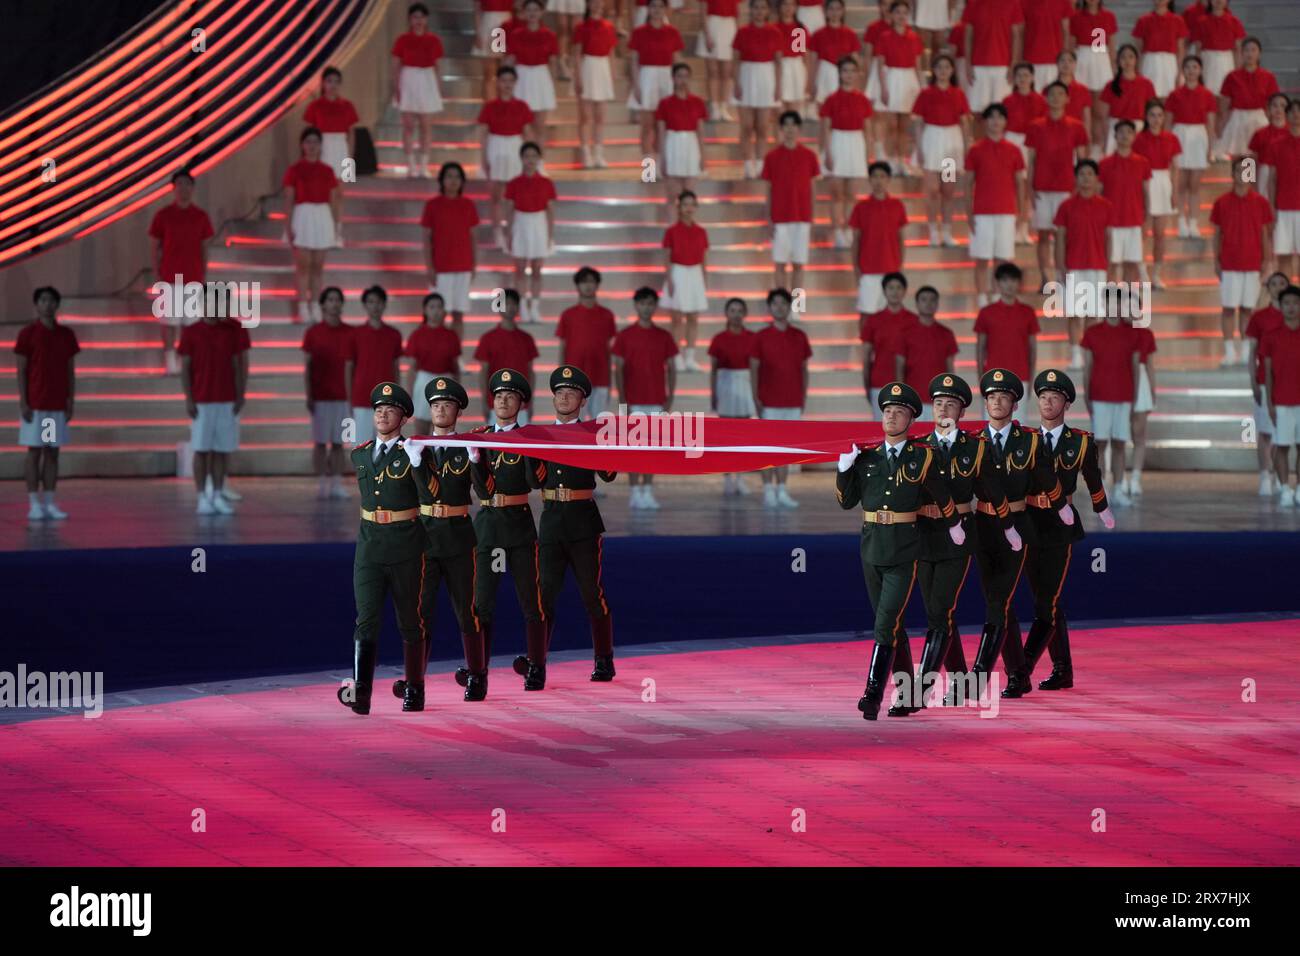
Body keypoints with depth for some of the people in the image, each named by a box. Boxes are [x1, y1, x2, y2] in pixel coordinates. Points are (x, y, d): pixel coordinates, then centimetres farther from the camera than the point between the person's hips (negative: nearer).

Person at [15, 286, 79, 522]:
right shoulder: (28, 333, -3)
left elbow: (70, 371, 12)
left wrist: (71, 402, 6)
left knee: (53, 452, 4)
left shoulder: (66, 335, 9)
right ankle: (34, 504, -1)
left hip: (58, 405, 4)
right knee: (34, 451, -3)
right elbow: (21, 370, -4)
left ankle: (50, 503, 7)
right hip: (34, 404, -4)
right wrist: (23, 403, -11)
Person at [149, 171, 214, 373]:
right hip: (169, 277, -2)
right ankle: (170, 361, 8)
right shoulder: (162, 216, -2)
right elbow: (154, 247, 3)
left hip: (193, 277, 2)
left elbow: (204, 247, 10)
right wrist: (156, 274, -2)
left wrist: (204, 274, 6)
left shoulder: (201, 217, 3)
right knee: (169, 318, 0)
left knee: (192, 320, 3)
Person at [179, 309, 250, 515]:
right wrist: (188, 399, -7)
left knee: (222, 450, 3)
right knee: (201, 450, -2)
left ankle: (218, 496, 10)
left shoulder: (235, 330, 5)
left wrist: (240, 396, -1)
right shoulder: (190, 333, 2)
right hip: (201, 402, -1)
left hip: (227, 401, 1)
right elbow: (185, 368, 2)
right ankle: (202, 498, -1)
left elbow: (242, 364, 6)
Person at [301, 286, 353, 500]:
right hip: (321, 398, -2)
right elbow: (307, 367, 1)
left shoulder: (350, 333, 6)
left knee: (338, 443, 3)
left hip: (343, 397, 2)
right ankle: (322, 484, 3)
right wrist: (308, 396, -5)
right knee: (320, 442, 1)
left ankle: (336, 483, 4)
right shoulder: (313, 333, 1)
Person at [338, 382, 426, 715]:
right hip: (369, 547, 3)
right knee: (367, 620, -10)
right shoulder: (360, 455, 10)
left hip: (405, 549, -3)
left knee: (409, 622, 7)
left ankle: (414, 690, 20)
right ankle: (360, 692, -21)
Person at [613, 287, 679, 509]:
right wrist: (622, 399, -8)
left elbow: (671, 369, 9)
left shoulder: (664, 337, 7)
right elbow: (618, 369, -1)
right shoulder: (625, 336, 0)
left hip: (657, 401, 2)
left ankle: (648, 491, 9)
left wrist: (670, 398, 0)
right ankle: (635, 492, 2)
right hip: (633, 401, -2)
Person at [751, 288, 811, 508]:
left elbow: (804, 369, 11)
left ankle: (782, 491, 10)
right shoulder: (761, 337, -1)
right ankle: (768, 492, 2)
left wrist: (804, 397, 5)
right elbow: (754, 370, 0)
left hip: (793, 402, 3)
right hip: (769, 402, -3)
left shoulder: (799, 336, 7)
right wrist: (756, 399, -7)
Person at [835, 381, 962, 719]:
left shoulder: (922, 458, -3)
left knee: (886, 624, -15)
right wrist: (844, 468, -8)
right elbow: (847, 501, 5)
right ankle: (907, 695, 22)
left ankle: (873, 694, -20)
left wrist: (954, 526, 19)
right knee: (892, 627, 12)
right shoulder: (865, 457, 7)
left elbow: (942, 497, 8)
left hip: (904, 554, -4)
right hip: (871, 552, 4)